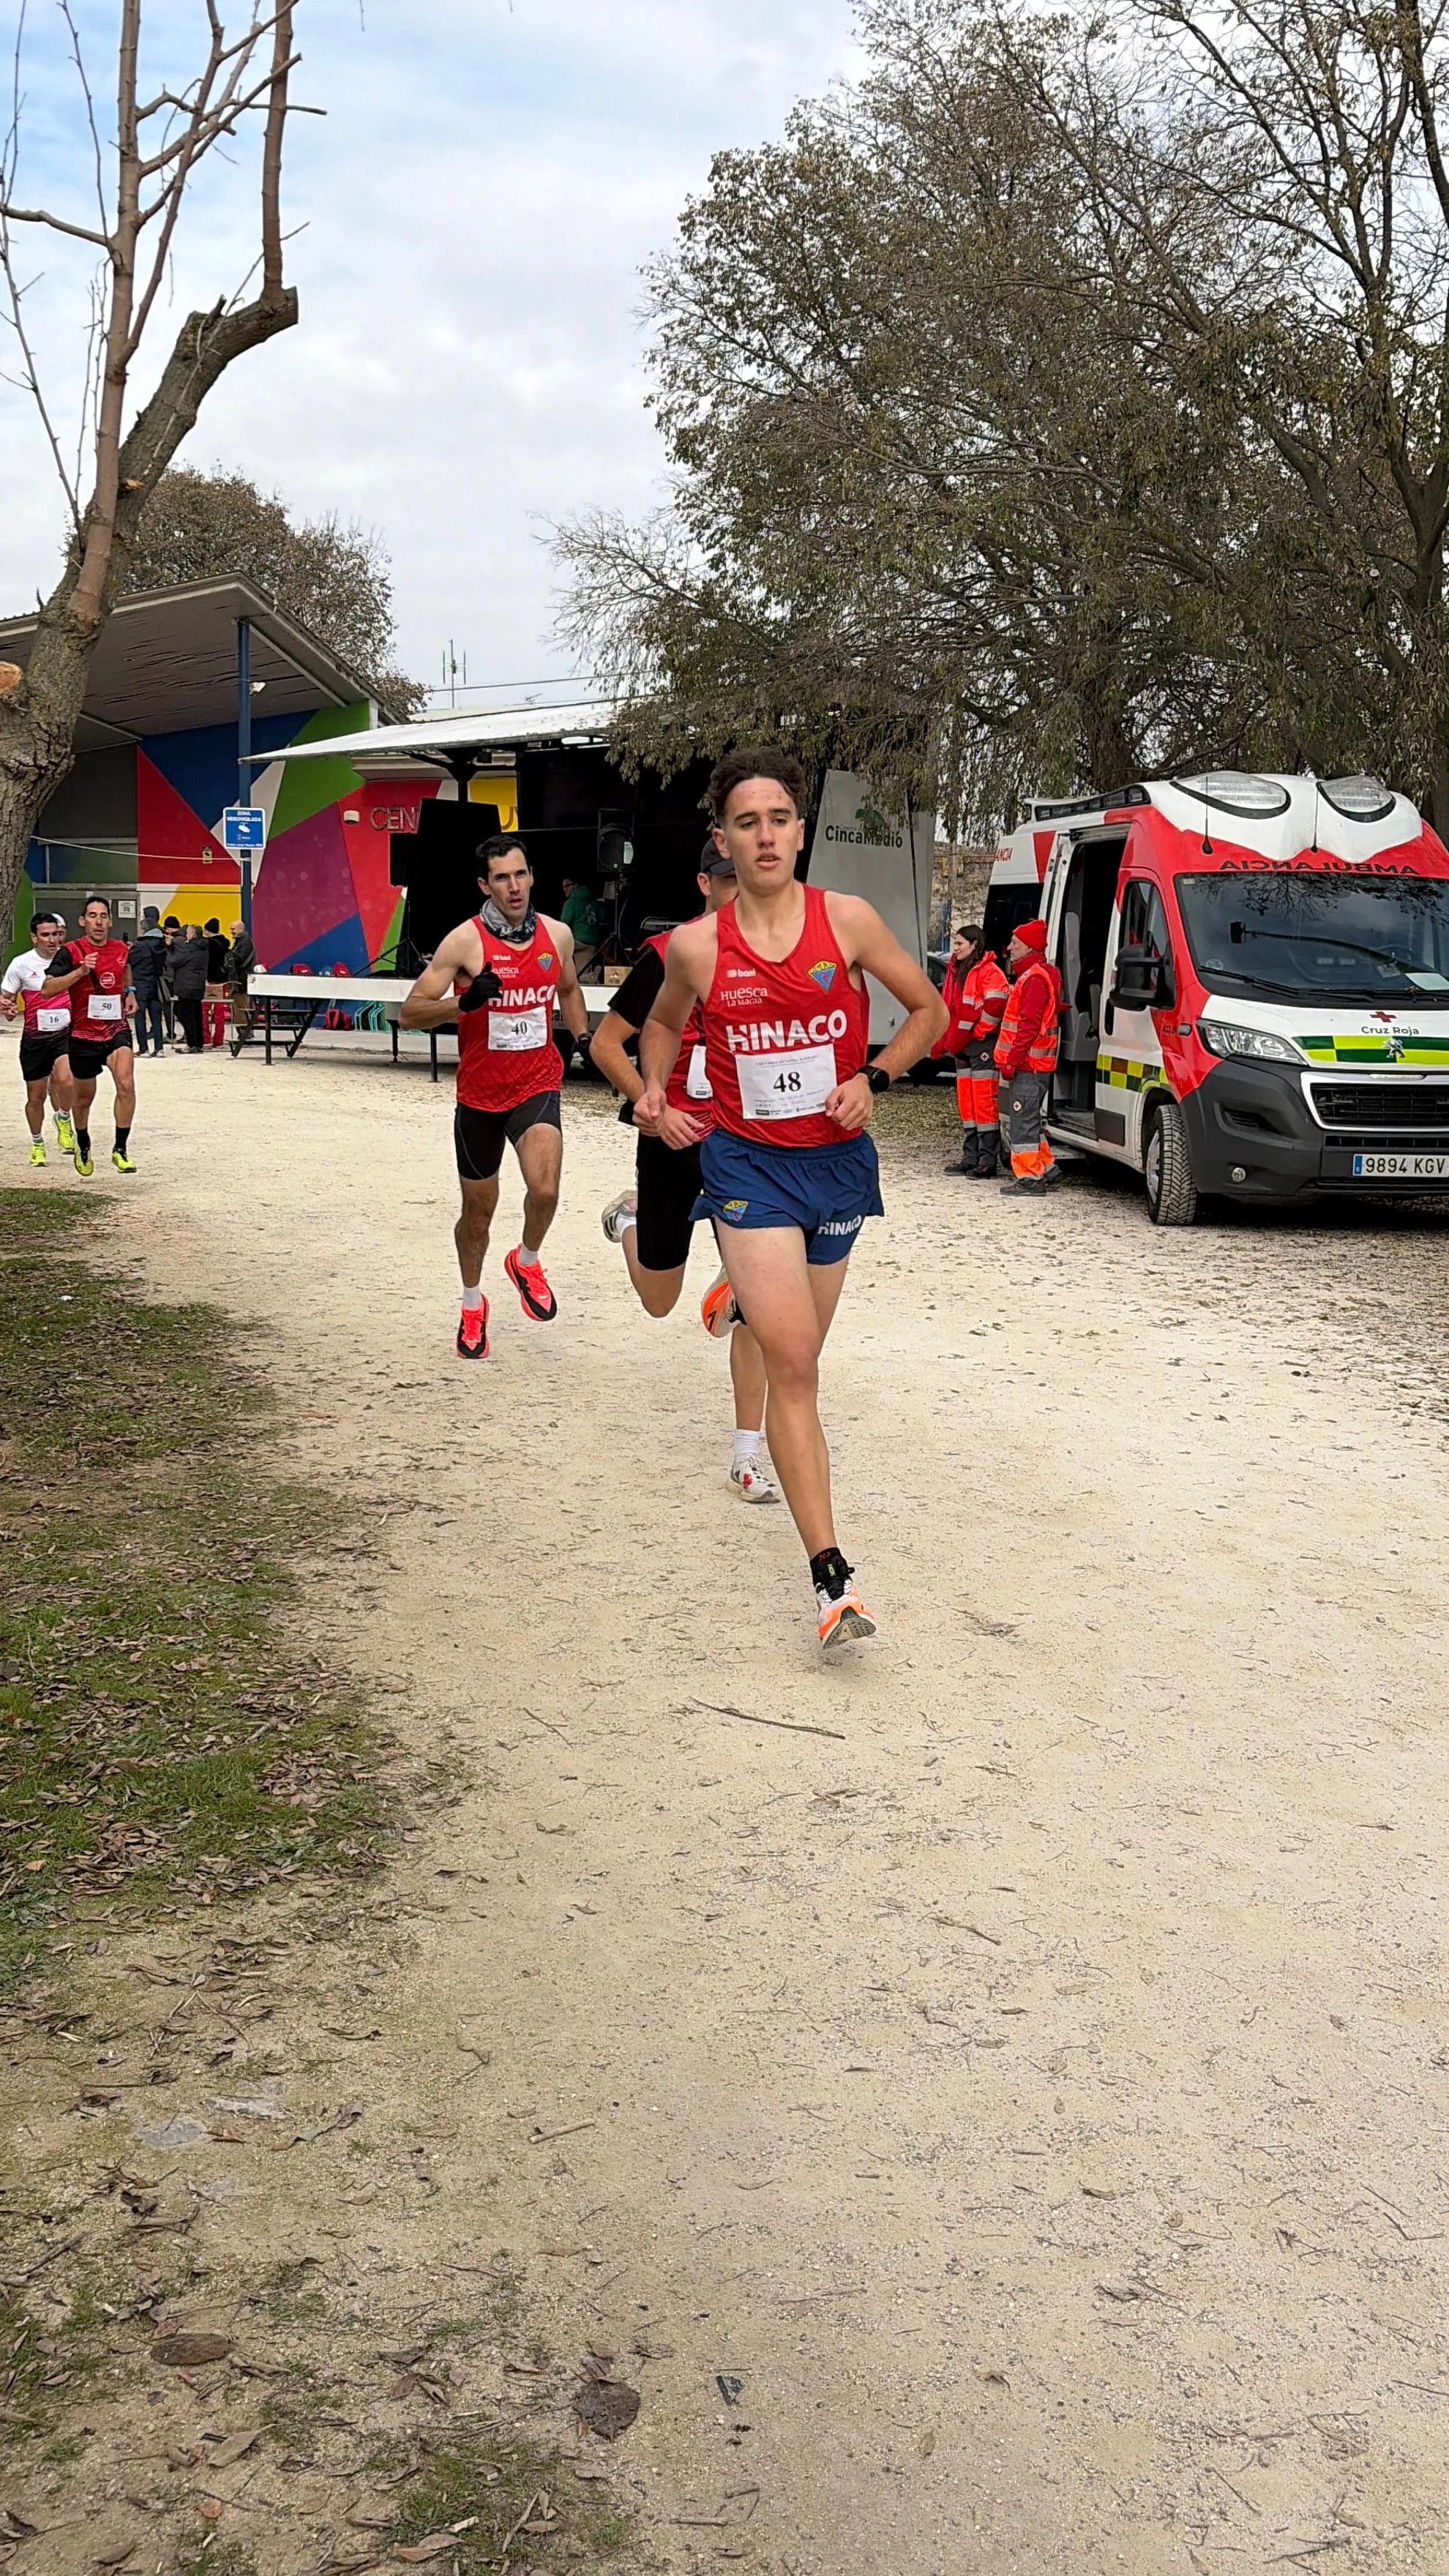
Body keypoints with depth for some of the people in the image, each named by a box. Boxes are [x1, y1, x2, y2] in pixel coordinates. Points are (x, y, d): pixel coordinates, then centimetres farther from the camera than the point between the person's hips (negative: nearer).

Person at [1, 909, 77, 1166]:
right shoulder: (21, 964, -5)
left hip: (66, 1033, -1)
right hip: (34, 1037, 1)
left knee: (64, 1080, -27)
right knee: (36, 1096, 9)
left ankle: (63, 1119, 4)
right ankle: (37, 1143, 33)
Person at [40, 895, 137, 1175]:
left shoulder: (121, 949, 2)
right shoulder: (71, 952, -10)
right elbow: (47, 989, -22)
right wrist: (81, 971, -30)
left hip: (117, 1029, 1)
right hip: (84, 1034, -1)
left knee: (126, 1083, -24)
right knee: (83, 1098, 14)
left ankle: (121, 1149, -14)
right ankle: (83, 1146, 42)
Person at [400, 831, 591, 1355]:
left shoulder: (557, 935, 0)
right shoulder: (465, 941, -12)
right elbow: (409, 1013, -13)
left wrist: (583, 1035, 5)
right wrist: (464, 1002, -30)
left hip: (538, 1086, 1)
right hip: (480, 1094, -1)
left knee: (544, 1189, -24)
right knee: (478, 1210, 12)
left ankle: (526, 1261, 9)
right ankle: (473, 1306, 37)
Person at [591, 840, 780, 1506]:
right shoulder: (669, 955, -13)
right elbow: (604, 1043, -8)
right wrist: (652, 1107, -19)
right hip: (675, 1141, -2)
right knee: (660, 1301, 15)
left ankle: (748, 1456, 1)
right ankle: (629, 1217, 50)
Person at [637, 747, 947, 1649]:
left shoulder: (849, 920, -6)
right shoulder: (697, 946, -5)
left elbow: (930, 1010, 5)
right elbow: (664, 1021, 17)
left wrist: (873, 1079, -8)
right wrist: (653, 1086, 0)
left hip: (838, 1159, 2)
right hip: (750, 1163, -2)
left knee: (799, 1360, 17)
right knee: (795, 1367, -13)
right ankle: (832, 1575, -16)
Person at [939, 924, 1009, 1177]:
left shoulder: (989, 971, -11)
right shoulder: (956, 971, 17)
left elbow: (996, 1007, -20)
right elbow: (947, 1009, 23)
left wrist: (976, 1033, -15)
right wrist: (947, 1041, 16)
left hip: (983, 1044, -9)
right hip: (962, 1046, 9)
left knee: (984, 1102, -10)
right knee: (966, 1102, 11)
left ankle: (987, 1161, -10)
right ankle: (970, 1158, 16)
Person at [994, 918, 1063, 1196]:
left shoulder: (1034, 978, -15)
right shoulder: (1030, 975, 20)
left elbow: (1029, 1025, -22)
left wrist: (1012, 1059, -21)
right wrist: (1011, 1058, 22)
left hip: (1028, 1065, -11)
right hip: (1034, 1065, 11)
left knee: (1023, 1121, -9)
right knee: (1030, 1120, 18)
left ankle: (1029, 1178, -7)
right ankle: (1045, 1168, 26)